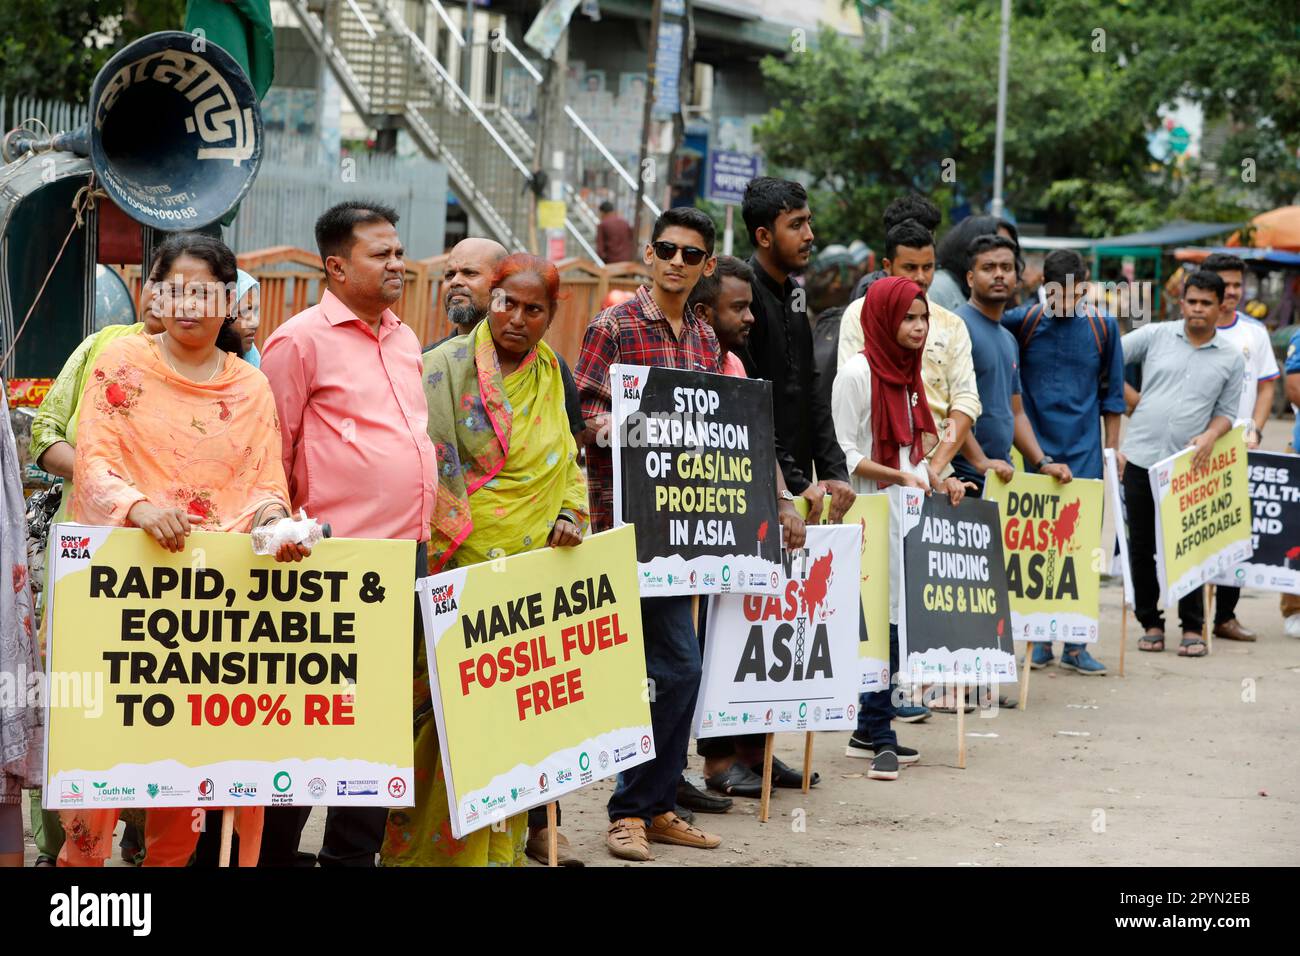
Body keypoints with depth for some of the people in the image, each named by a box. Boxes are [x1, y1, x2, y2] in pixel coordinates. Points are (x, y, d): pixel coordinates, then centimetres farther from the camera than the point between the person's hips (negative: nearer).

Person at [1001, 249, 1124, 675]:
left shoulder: (1103, 326, 2)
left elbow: (1112, 392, 9)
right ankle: (1039, 639, 12)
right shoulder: (1020, 321, -3)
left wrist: (1112, 447, 8)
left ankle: (1075, 644, 5)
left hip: (1084, 452, 1)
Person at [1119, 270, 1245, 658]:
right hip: (1140, 457, 0)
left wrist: (1211, 435, -11)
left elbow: (1227, 411, 10)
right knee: (1141, 545, 5)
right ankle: (1150, 622, 17)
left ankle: (1192, 628, 9)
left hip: (1188, 464, 0)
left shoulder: (1231, 358, 6)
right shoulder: (1155, 336, 4)